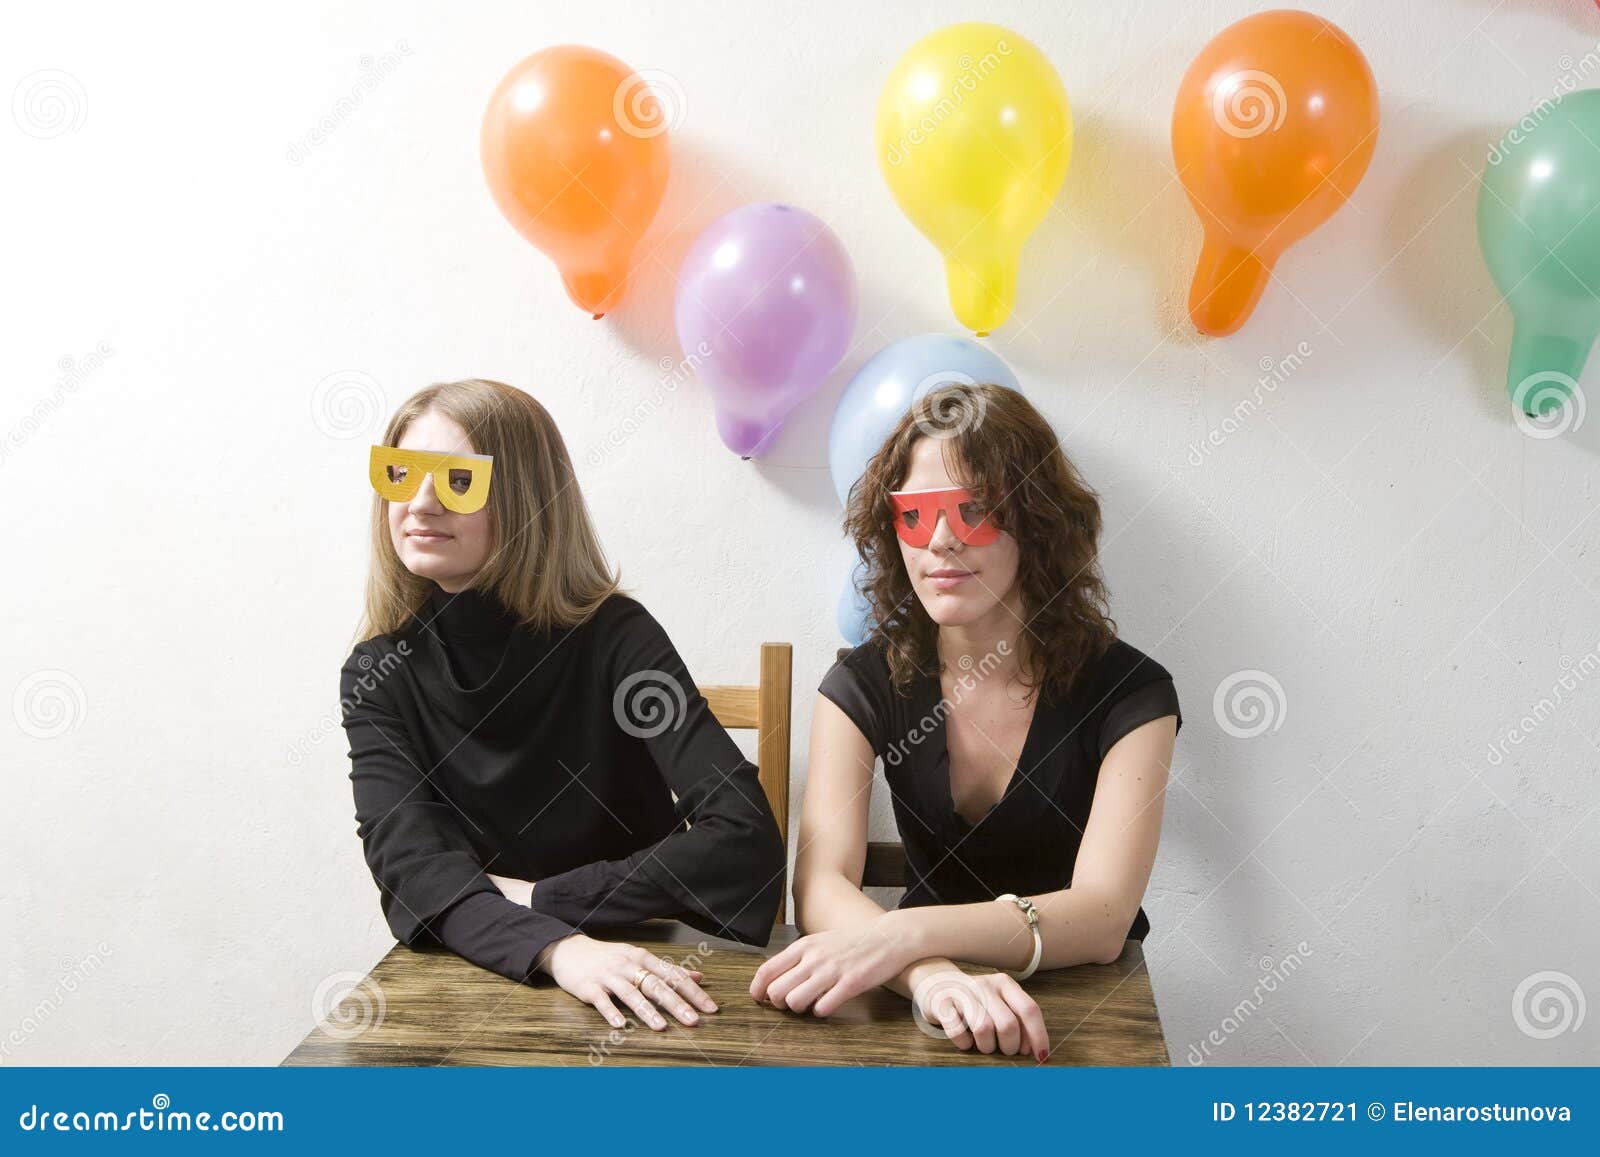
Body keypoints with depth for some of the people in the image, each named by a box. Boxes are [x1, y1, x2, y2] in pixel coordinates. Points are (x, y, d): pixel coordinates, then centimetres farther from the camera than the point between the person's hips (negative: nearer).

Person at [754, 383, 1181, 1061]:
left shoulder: (1128, 691, -9)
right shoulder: (864, 684, -4)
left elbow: (1102, 918, -19)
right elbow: (821, 884, -17)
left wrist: (904, 935, -35)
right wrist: (931, 974, -38)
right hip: (918, 1008, 1)